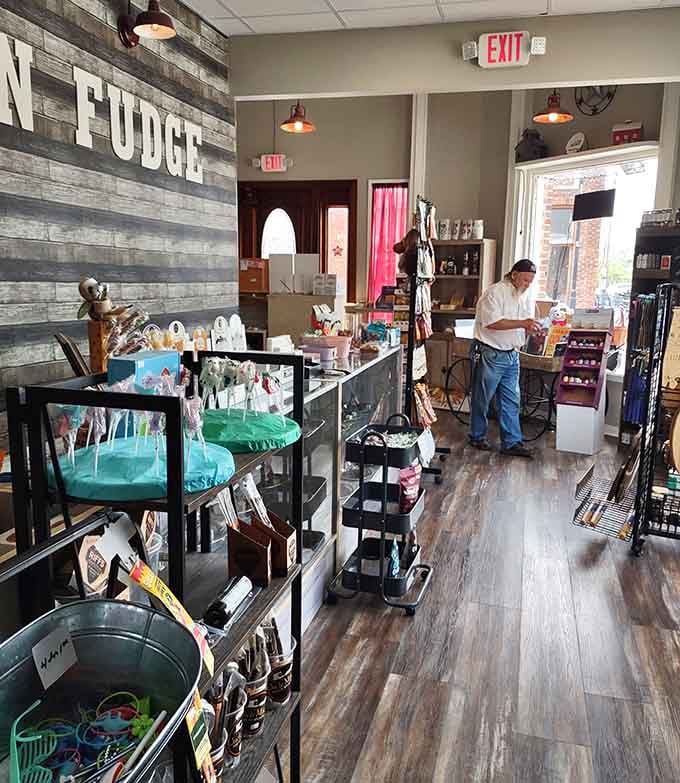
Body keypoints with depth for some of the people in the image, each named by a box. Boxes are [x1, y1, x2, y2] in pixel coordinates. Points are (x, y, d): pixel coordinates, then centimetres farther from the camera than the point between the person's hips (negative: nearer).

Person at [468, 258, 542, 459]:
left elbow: (526, 325, 17)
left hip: (512, 355, 7)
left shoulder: (527, 296, 11)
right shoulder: (495, 292, -14)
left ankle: (512, 442, 14)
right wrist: (522, 323, -26)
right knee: (482, 399, 6)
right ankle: (477, 436, 21)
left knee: (511, 401, 8)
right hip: (489, 354, -7)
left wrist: (532, 328, -7)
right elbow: (492, 323, -24)